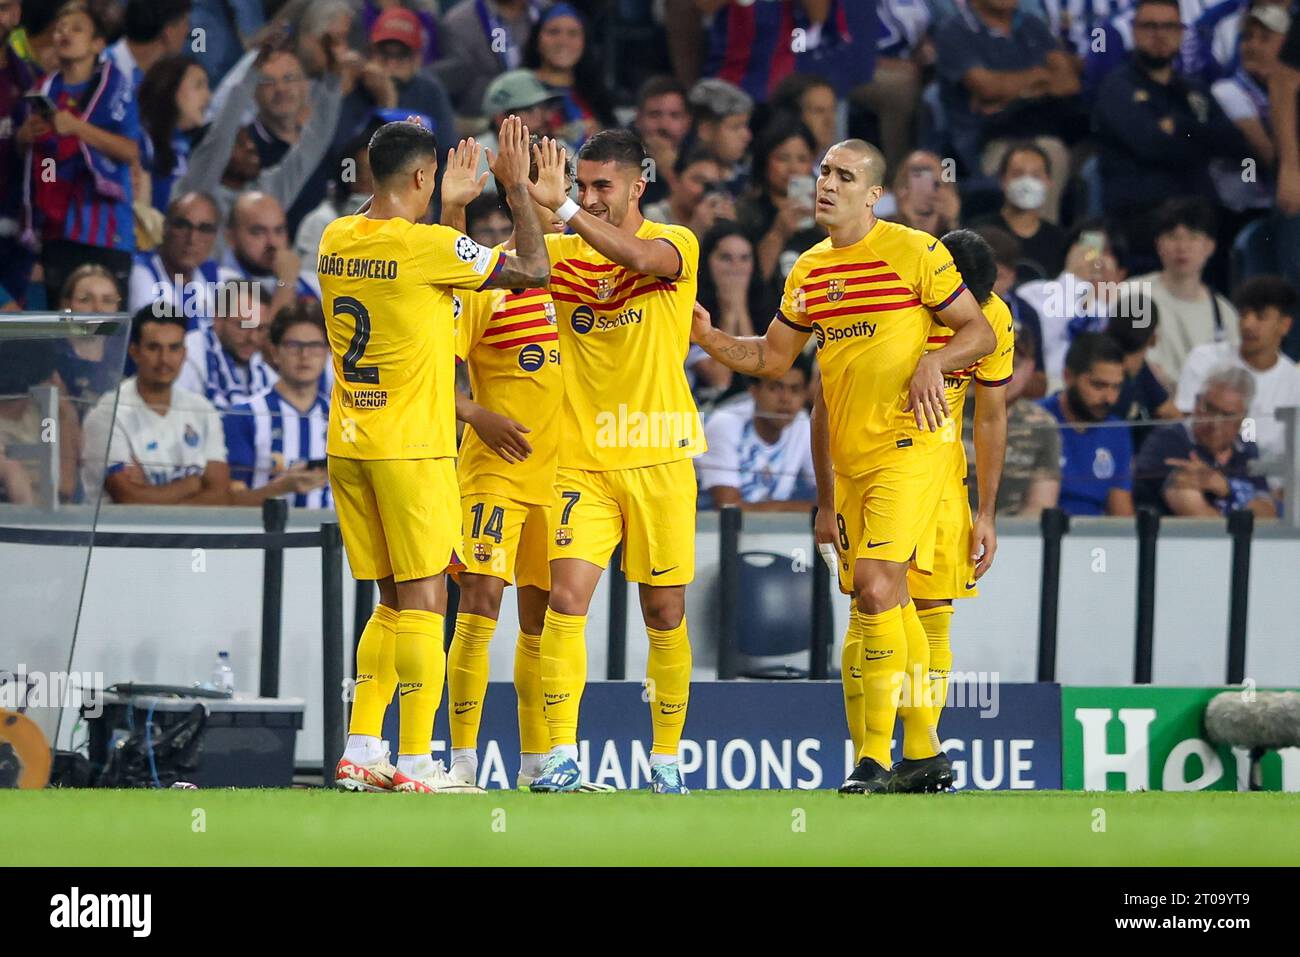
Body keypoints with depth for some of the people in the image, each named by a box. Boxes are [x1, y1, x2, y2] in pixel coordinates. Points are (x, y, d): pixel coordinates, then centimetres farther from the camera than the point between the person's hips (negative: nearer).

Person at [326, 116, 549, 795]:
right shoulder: (426, 244, -14)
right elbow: (533, 271, -9)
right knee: (422, 603, -2)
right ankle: (415, 764, -4)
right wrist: (516, 187, 0)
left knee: (394, 604, 14)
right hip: (412, 451, -7)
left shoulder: (335, 241, 7)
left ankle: (360, 753, 11)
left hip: (348, 447, 7)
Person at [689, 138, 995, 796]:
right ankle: (923, 750, 21)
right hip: (848, 457, 7)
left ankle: (875, 757, -18)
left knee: (876, 585, -19)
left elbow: (979, 332, -3)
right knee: (888, 601, 11)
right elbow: (771, 358, 20)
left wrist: (933, 362, -21)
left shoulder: (914, 253, -6)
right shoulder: (809, 271, 13)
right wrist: (707, 336, 5)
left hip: (908, 445, -7)